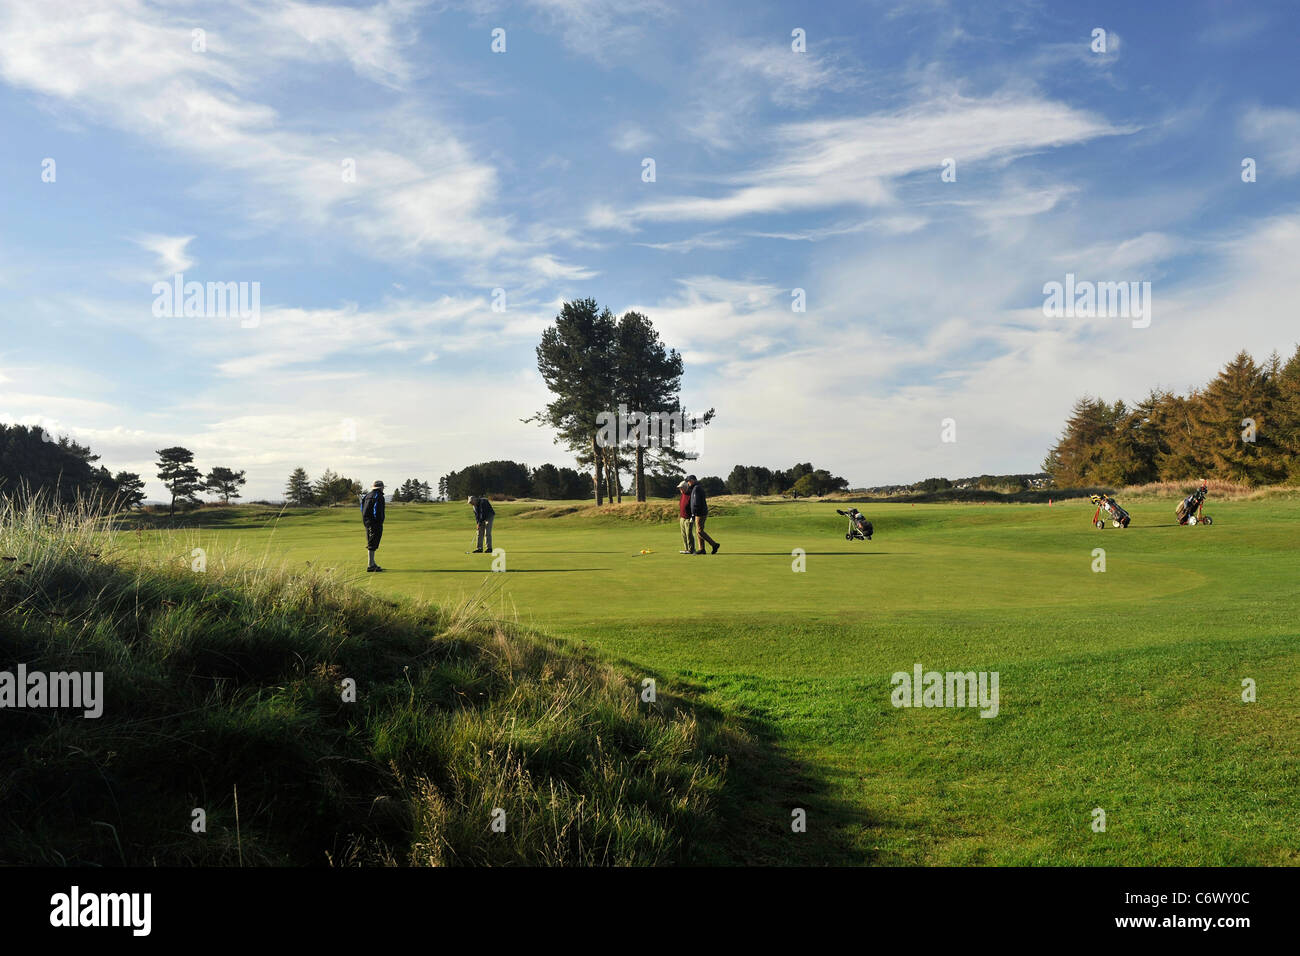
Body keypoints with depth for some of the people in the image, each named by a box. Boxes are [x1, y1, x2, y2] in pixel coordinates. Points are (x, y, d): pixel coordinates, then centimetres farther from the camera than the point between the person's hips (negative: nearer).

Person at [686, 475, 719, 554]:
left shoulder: (696, 488, -15)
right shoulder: (698, 488, 18)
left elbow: (696, 502, -22)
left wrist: (693, 514, -19)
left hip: (700, 513, -10)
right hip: (700, 513, 10)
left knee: (700, 531, -9)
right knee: (699, 531, 8)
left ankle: (714, 544, -8)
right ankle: (702, 549, 7)